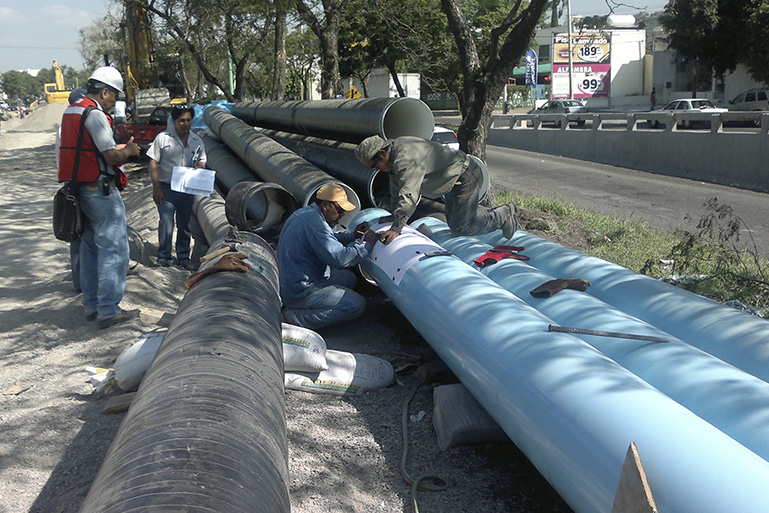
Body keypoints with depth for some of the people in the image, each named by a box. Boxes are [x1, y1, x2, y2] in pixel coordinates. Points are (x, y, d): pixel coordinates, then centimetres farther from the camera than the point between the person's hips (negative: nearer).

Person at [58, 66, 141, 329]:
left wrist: (120, 147, 18)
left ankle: (91, 306, 23)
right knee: (113, 248, -5)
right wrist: (129, 151, 0)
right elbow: (111, 156, -19)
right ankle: (108, 310, -4)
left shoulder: (71, 111, 14)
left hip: (81, 189, 10)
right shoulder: (95, 114, -16)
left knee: (90, 247, 16)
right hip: (101, 191, -10)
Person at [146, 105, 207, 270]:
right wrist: (156, 188, -10)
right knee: (166, 223, -10)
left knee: (185, 225, 12)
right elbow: (153, 164, -4)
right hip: (166, 188, -4)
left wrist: (200, 166, -8)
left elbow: (201, 161, 18)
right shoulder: (163, 138, -4)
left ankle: (183, 257, 24)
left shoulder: (197, 141, 8)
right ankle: (164, 258, 3)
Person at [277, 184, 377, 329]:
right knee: (357, 304, -14)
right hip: (300, 292, -11)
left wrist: (352, 235, 15)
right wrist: (366, 245, -13)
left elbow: (326, 240, 26)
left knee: (349, 278, 21)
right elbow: (339, 258, -26)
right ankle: (296, 316, -13)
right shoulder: (313, 223, -23)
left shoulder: (303, 214, 10)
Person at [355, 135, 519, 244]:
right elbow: (397, 188, 13)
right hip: (455, 180, 11)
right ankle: (499, 213, 33)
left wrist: (396, 227, -39)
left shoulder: (406, 159, -32)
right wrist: (395, 214, 13)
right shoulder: (394, 149, 1)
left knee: (460, 227, -6)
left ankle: (504, 214, 10)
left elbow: (409, 195, -38)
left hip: (466, 177, -11)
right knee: (454, 220, 21)